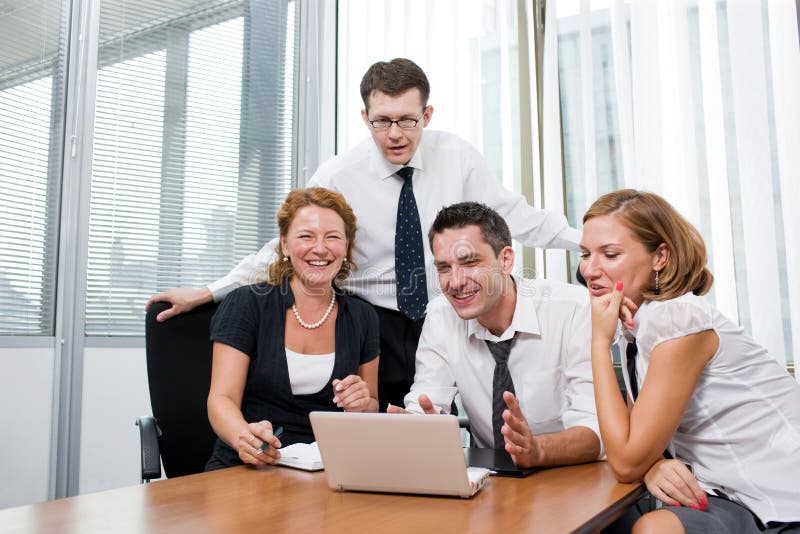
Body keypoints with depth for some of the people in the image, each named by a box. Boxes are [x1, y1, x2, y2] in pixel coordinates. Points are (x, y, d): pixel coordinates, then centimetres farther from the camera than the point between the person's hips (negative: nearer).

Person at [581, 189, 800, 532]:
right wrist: (652, 464, -16)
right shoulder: (635, 322, 4)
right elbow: (636, 436, 8)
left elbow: (626, 462, -19)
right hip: (727, 494, 6)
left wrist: (600, 341, -18)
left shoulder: (678, 318, -21)